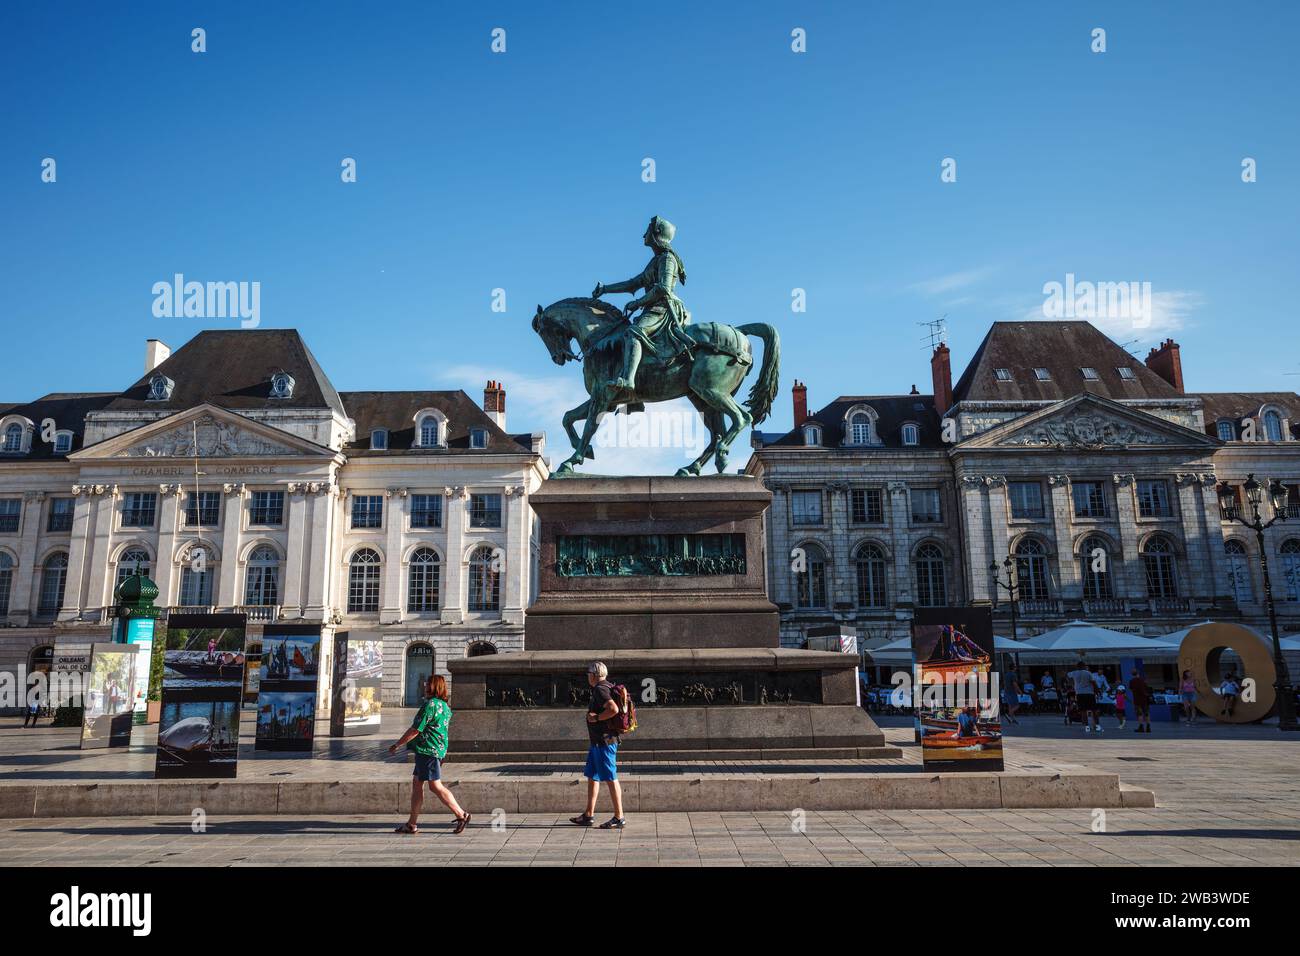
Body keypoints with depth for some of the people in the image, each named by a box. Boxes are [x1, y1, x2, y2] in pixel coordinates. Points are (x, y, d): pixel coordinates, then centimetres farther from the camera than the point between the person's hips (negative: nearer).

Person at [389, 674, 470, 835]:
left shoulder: (430, 704, -16)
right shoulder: (445, 706, 14)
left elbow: (415, 730, -16)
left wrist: (396, 745, -7)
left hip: (428, 750, -10)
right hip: (438, 749, 10)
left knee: (435, 786, -7)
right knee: (416, 783, 12)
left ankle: (461, 815, -4)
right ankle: (412, 824, 15)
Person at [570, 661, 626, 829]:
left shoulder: (600, 689, -16)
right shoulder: (607, 687, 14)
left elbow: (613, 709, -31)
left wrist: (596, 718, -18)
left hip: (604, 742, -11)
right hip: (597, 742, 11)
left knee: (610, 779, -5)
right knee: (592, 777, 15)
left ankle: (619, 818, 0)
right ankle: (588, 815, 22)